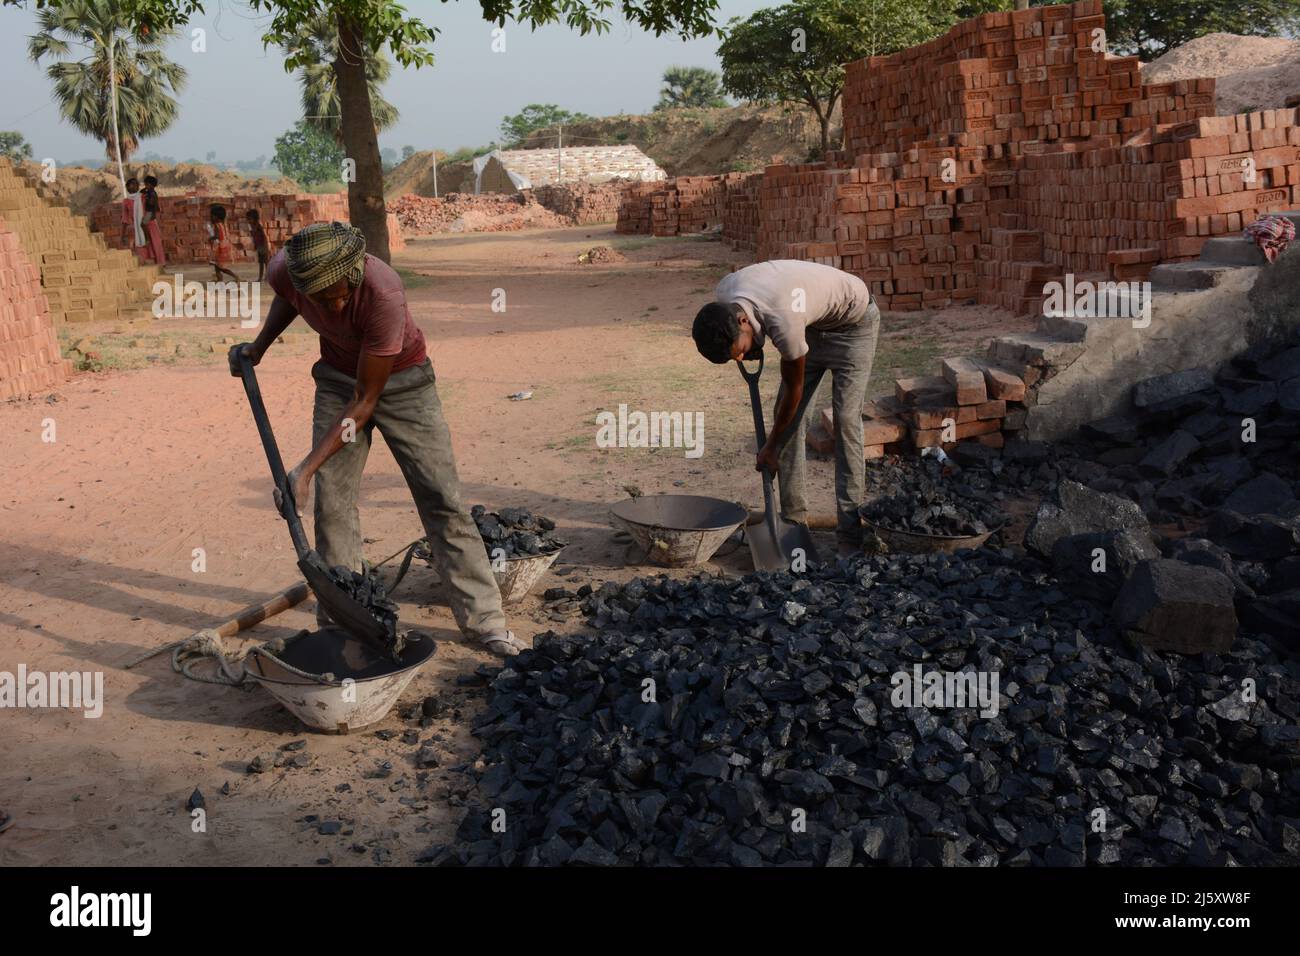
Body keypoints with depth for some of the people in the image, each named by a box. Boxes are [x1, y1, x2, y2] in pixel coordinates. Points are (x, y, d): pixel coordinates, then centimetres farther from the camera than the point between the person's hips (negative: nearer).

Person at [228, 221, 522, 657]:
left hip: (401, 380, -4)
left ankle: (484, 621, 0)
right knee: (331, 503, -3)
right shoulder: (283, 270, -23)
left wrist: (306, 469, -28)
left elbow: (364, 402, -30)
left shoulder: (383, 292, -38)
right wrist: (259, 346, 0)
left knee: (442, 498, -7)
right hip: (338, 378, 4)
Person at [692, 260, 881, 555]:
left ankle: (850, 533, -12)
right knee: (788, 414, 1)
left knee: (845, 419, -15)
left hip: (852, 321, -7)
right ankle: (793, 517, 9)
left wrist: (770, 448, -13)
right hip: (813, 322, 8)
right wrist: (753, 344, 5)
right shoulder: (722, 296, -21)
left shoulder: (784, 323, -41)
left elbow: (794, 388, -24)